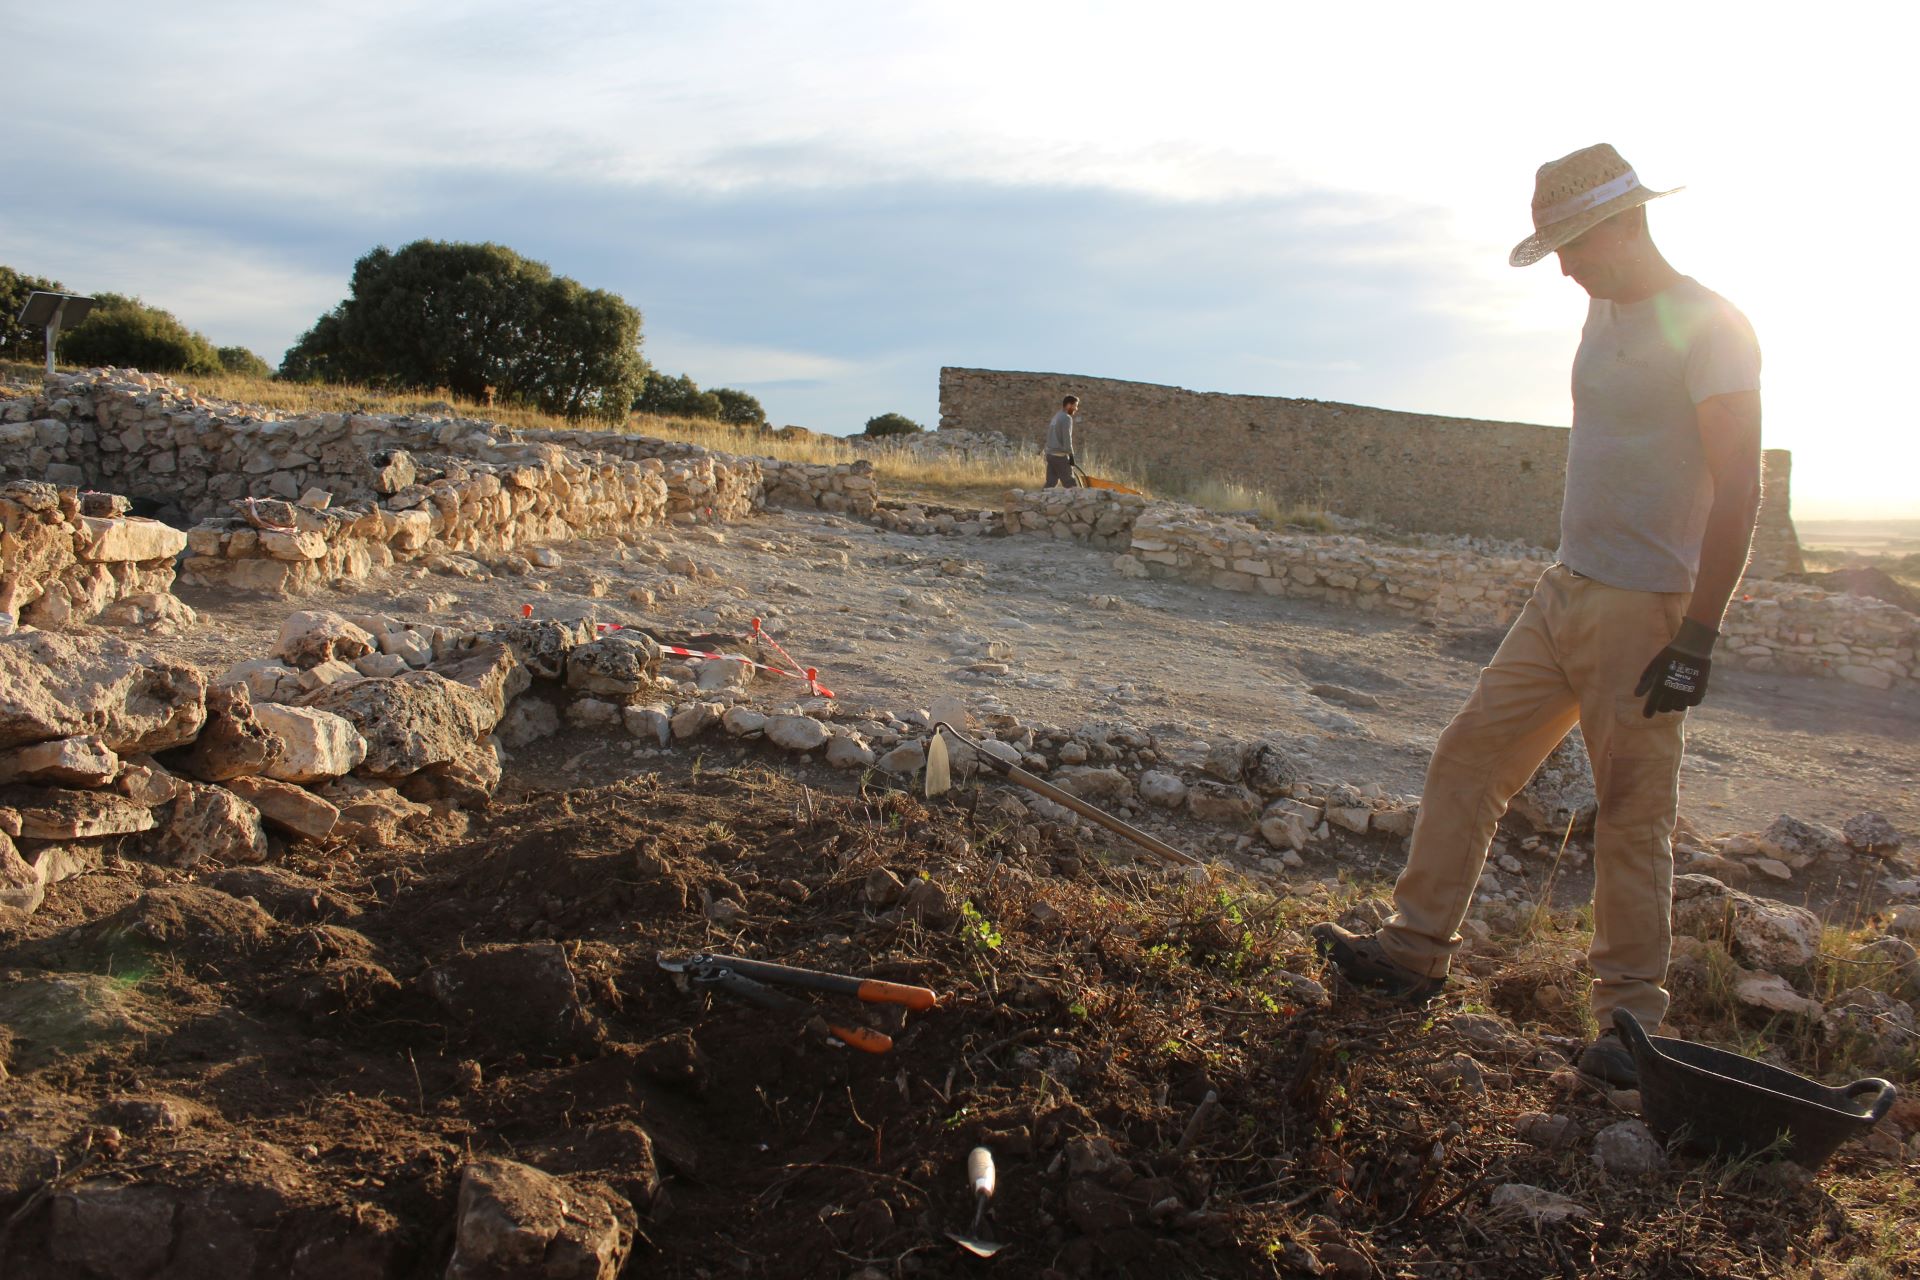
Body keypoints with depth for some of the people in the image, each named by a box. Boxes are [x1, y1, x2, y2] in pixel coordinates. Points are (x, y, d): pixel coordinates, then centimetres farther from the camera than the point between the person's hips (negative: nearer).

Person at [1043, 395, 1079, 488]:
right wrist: (1071, 455, -14)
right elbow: (1067, 438, -16)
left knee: (1050, 482, 8)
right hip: (1060, 456, -9)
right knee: (1069, 483, -5)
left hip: (1050, 454, 9)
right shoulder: (1066, 418, -11)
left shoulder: (1056, 417, 18)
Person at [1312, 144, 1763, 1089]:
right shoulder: (1604, 312, 15)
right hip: (1563, 590, 8)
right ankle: (1416, 950, 11)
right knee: (1469, 755, 4)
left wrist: (1698, 637, -20)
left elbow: (1736, 490, -17)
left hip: (1640, 610, -8)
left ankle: (1630, 1017, 9)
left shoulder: (1709, 327, -12)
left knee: (1634, 814, -3)